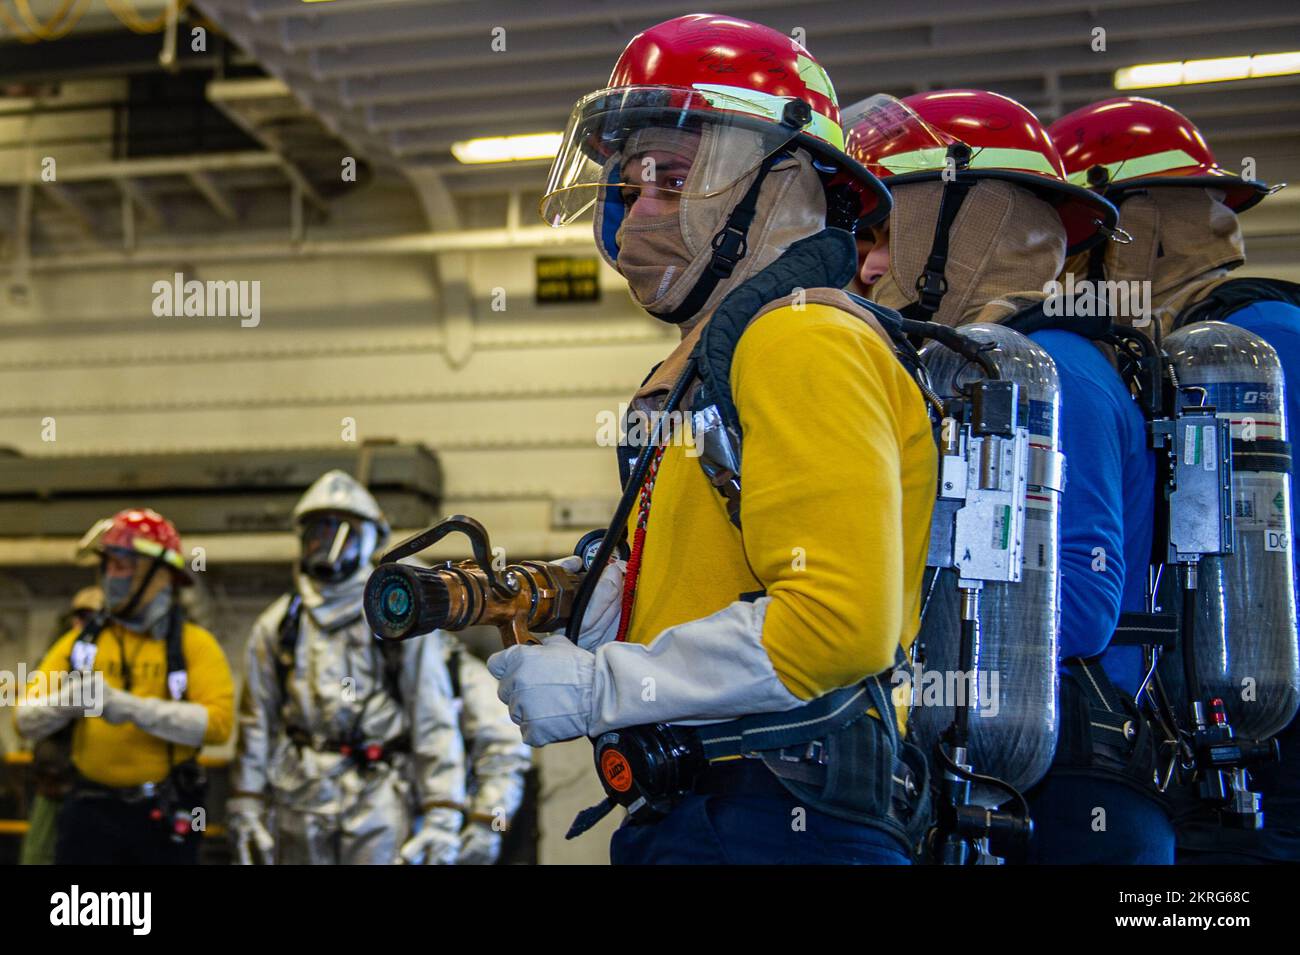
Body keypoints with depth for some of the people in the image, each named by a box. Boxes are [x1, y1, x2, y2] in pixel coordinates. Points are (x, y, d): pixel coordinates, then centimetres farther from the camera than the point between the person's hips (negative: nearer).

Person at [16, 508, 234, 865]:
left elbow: (217, 722, -17)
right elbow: (27, 719, 2)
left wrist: (132, 708, -24)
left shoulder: (193, 645, -1)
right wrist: (66, 703, -20)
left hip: (164, 816, -2)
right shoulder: (80, 641, 9)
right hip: (90, 809, 2)